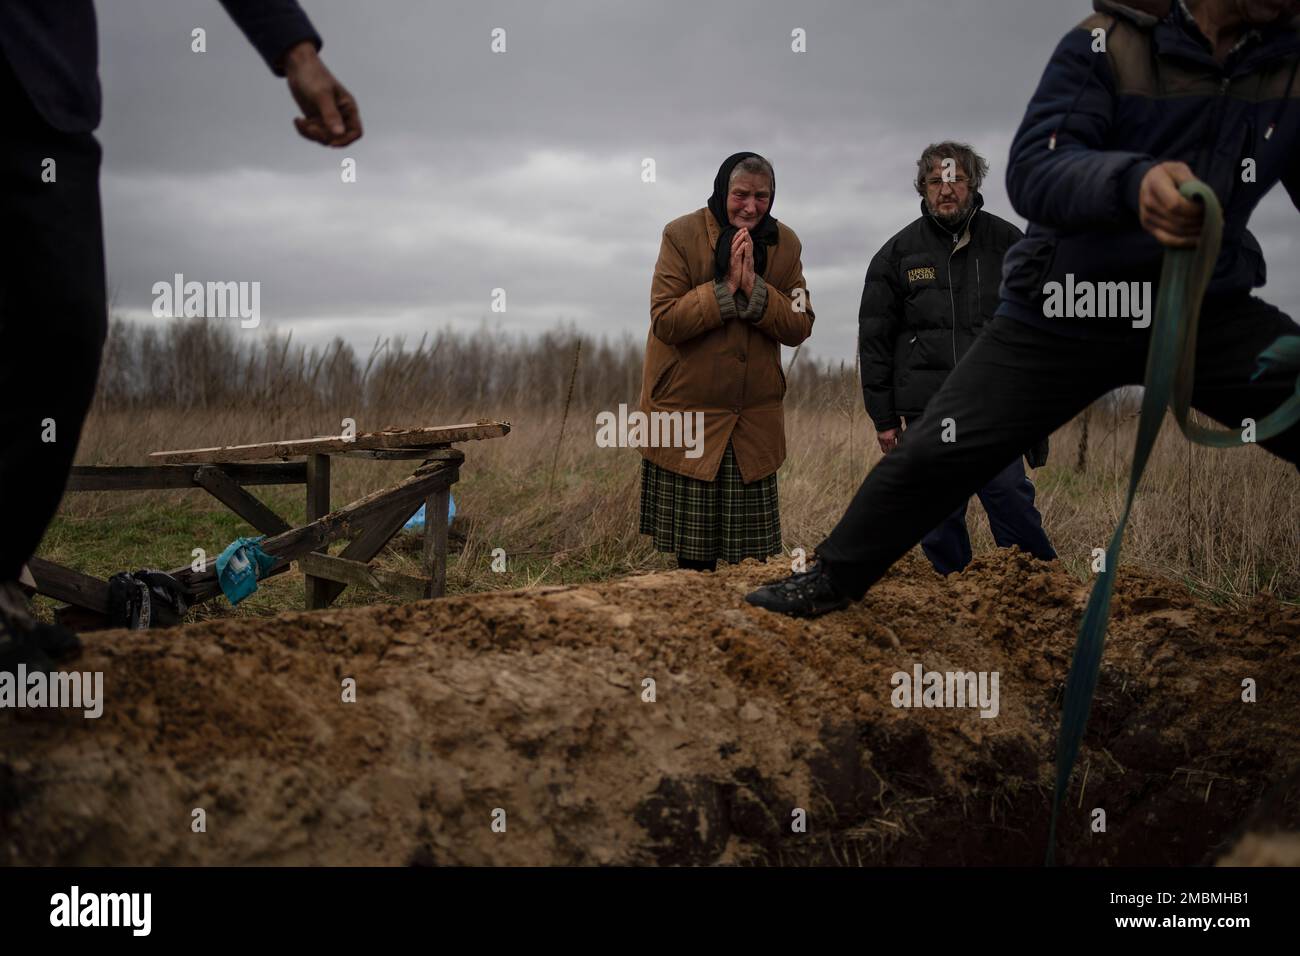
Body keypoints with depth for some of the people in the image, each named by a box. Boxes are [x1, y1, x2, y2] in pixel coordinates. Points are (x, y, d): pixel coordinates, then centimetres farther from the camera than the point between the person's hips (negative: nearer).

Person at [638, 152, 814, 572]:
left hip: (755, 419, 3)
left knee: (753, 559, 5)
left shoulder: (785, 243, 5)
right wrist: (726, 287, -19)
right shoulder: (681, 235, -7)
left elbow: (799, 327, -2)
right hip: (688, 415, -3)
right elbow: (665, 321, -14)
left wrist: (754, 288, -16)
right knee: (693, 553, 3)